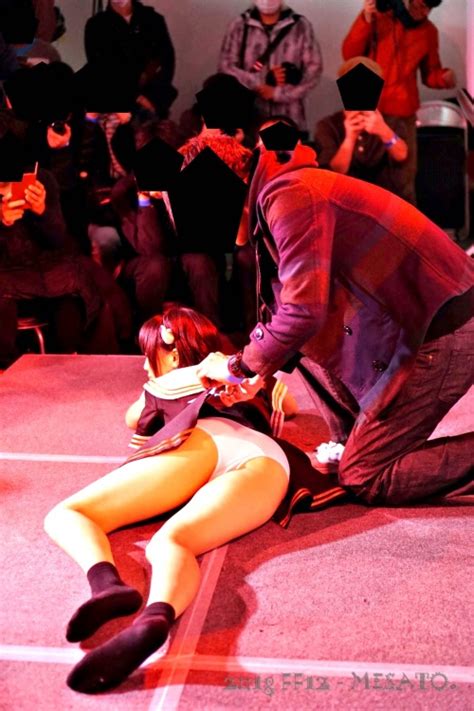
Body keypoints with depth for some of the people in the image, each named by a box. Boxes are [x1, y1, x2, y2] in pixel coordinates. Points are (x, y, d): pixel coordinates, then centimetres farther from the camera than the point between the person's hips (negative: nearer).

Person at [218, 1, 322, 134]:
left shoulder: (301, 26, 4)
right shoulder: (239, 26, 5)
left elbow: (313, 69, 0)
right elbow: (226, 68, 0)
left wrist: (278, 93, -11)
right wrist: (263, 80, -12)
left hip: (290, 119, 0)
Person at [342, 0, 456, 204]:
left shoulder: (429, 32, 8)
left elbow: (430, 74, 14)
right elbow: (350, 55, -7)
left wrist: (444, 77, -8)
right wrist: (366, 20, -18)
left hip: (404, 113, 2)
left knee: (405, 176, -1)